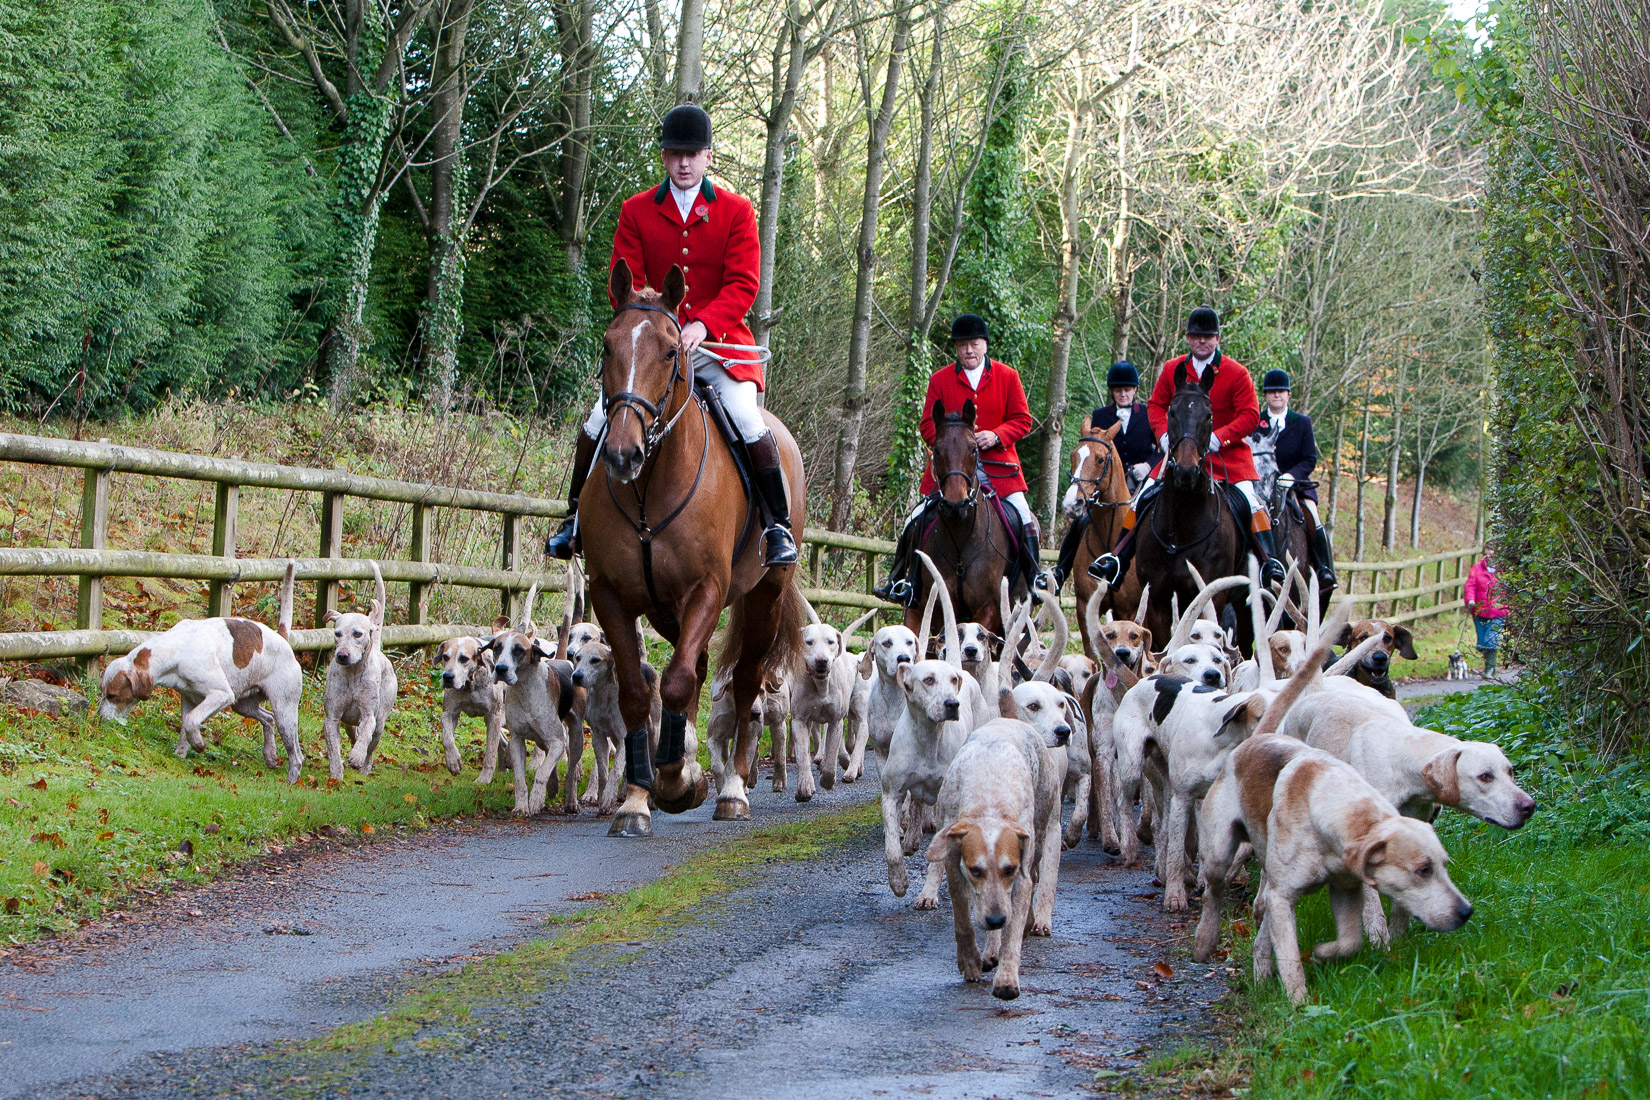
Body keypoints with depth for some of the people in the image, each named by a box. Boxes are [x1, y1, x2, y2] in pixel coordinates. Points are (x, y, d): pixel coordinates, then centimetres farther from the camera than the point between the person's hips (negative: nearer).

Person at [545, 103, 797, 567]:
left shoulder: (735, 211, 1)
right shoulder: (636, 211, 6)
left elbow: (743, 285, -6)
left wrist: (703, 324, -24)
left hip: (719, 342, -2)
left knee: (747, 420, -23)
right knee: (599, 420, -12)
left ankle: (779, 526, -10)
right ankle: (575, 515, 8)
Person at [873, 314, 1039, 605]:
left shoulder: (1007, 377, 6)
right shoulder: (940, 380, 7)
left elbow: (1022, 420, 4)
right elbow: (928, 425, 7)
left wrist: (996, 436, -14)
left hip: (998, 468, 0)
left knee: (1023, 519, -12)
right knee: (919, 520, -8)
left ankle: (1033, 578, 2)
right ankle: (899, 579, 3)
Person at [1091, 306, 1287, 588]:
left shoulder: (1237, 373, -7)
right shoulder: (1172, 370, 4)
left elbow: (1250, 416, -10)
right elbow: (1156, 404, 13)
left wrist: (1217, 437, -22)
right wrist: (1164, 435, -6)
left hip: (1227, 453, -3)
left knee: (1249, 499, -23)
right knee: (1144, 497, -6)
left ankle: (1271, 563, -20)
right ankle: (1116, 560, 1)